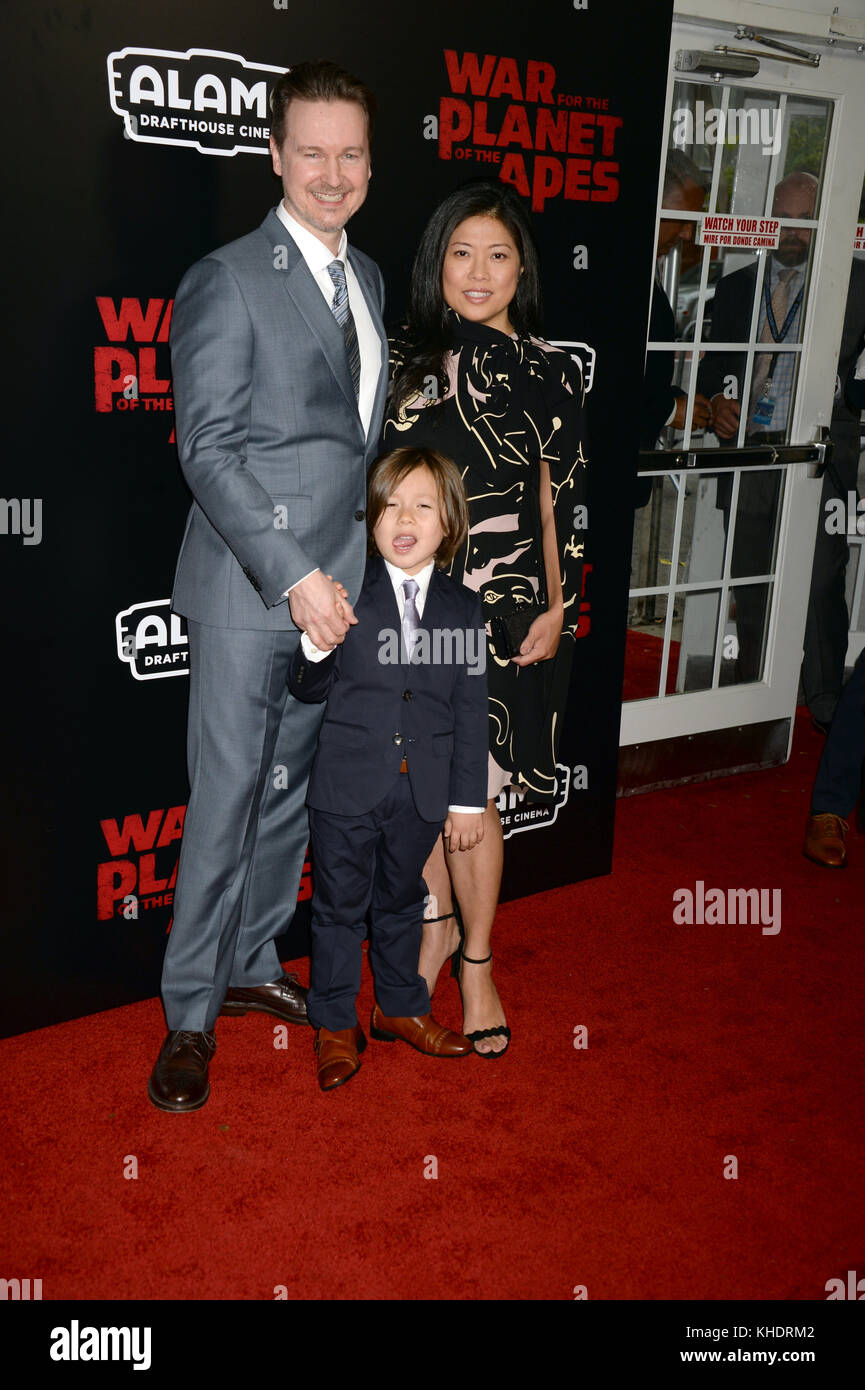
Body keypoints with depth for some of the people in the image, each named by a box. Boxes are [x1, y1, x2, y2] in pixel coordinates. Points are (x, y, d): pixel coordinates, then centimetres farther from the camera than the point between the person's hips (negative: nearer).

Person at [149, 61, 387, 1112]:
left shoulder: (365, 277, 15)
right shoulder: (227, 279, -9)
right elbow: (207, 447, -15)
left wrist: (363, 564, 11)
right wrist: (294, 574, -22)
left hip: (336, 584, 7)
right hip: (247, 591, -7)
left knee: (291, 790, 16)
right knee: (226, 799, 0)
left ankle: (251, 964, 33)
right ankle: (190, 1014, 16)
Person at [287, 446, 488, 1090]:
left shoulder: (464, 609, 1)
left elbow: (471, 711, 3)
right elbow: (311, 689, -3)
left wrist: (467, 800, 4)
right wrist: (316, 644, -25)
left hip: (422, 793, 2)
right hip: (347, 787, -2)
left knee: (402, 902, 20)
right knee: (340, 905, 11)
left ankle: (401, 1006, 39)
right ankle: (336, 1025, 27)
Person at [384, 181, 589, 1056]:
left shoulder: (548, 375, 3)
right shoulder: (403, 362, 6)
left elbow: (561, 502, 3)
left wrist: (558, 608, -2)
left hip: (502, 605, -2)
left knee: (471, 790, -2)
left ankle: (476, 959, 18)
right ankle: (437, 921, 33)